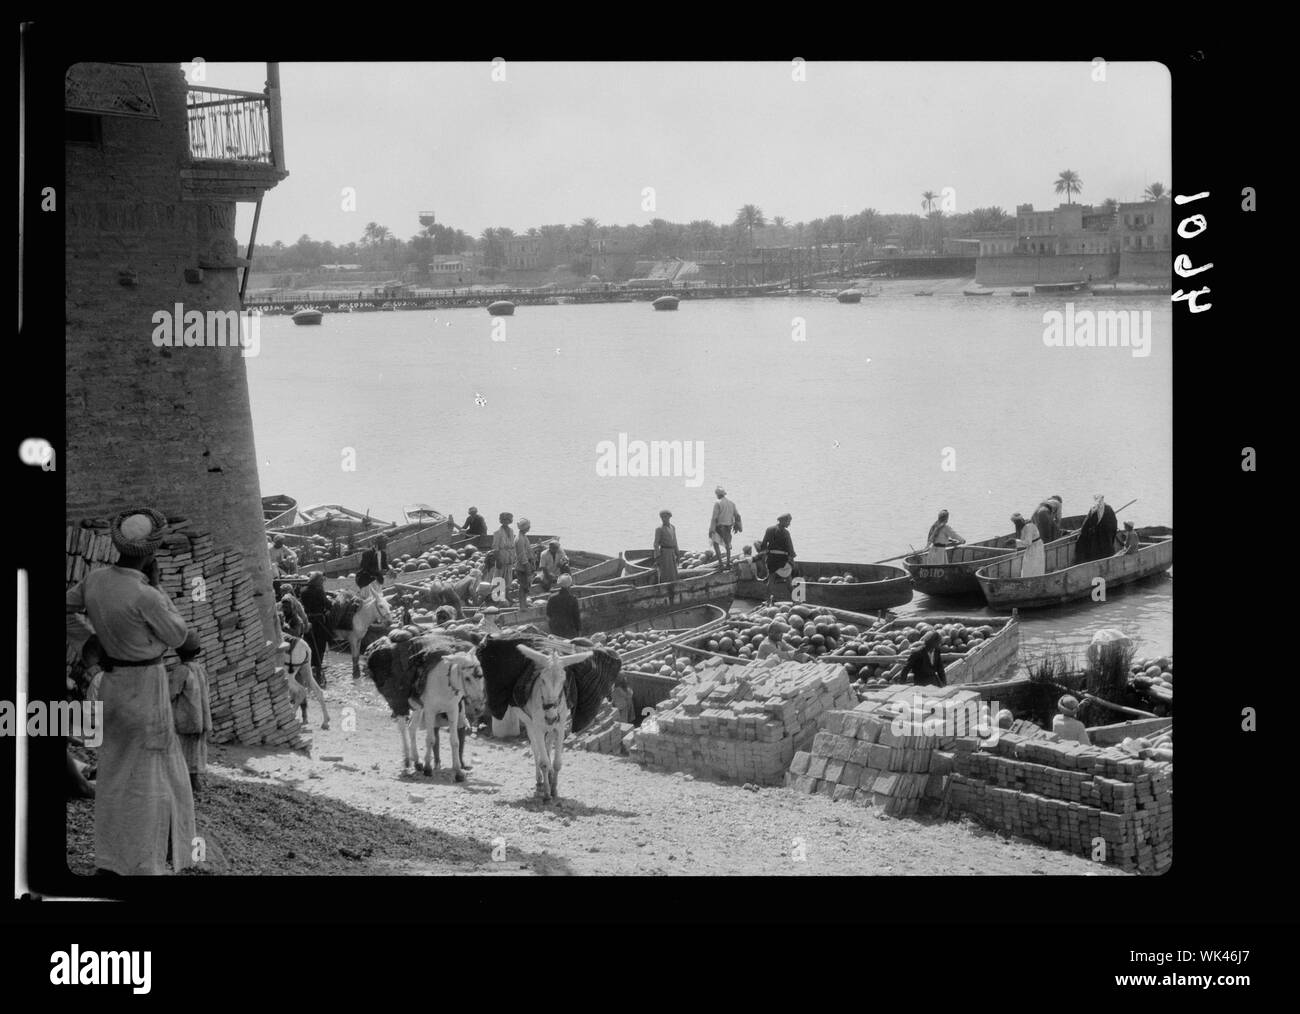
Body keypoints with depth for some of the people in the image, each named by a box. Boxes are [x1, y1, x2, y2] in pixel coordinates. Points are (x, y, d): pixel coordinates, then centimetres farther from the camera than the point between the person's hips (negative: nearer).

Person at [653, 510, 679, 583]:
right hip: (664, 553, -7)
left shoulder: (673, 527, 12)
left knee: (673, 574, 7)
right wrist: (657, 558, -17)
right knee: (665, 575, -8)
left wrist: (677, 554, 17)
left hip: (672, 553, 7)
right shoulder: (659, 529, -8)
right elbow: (656, 544, -11)